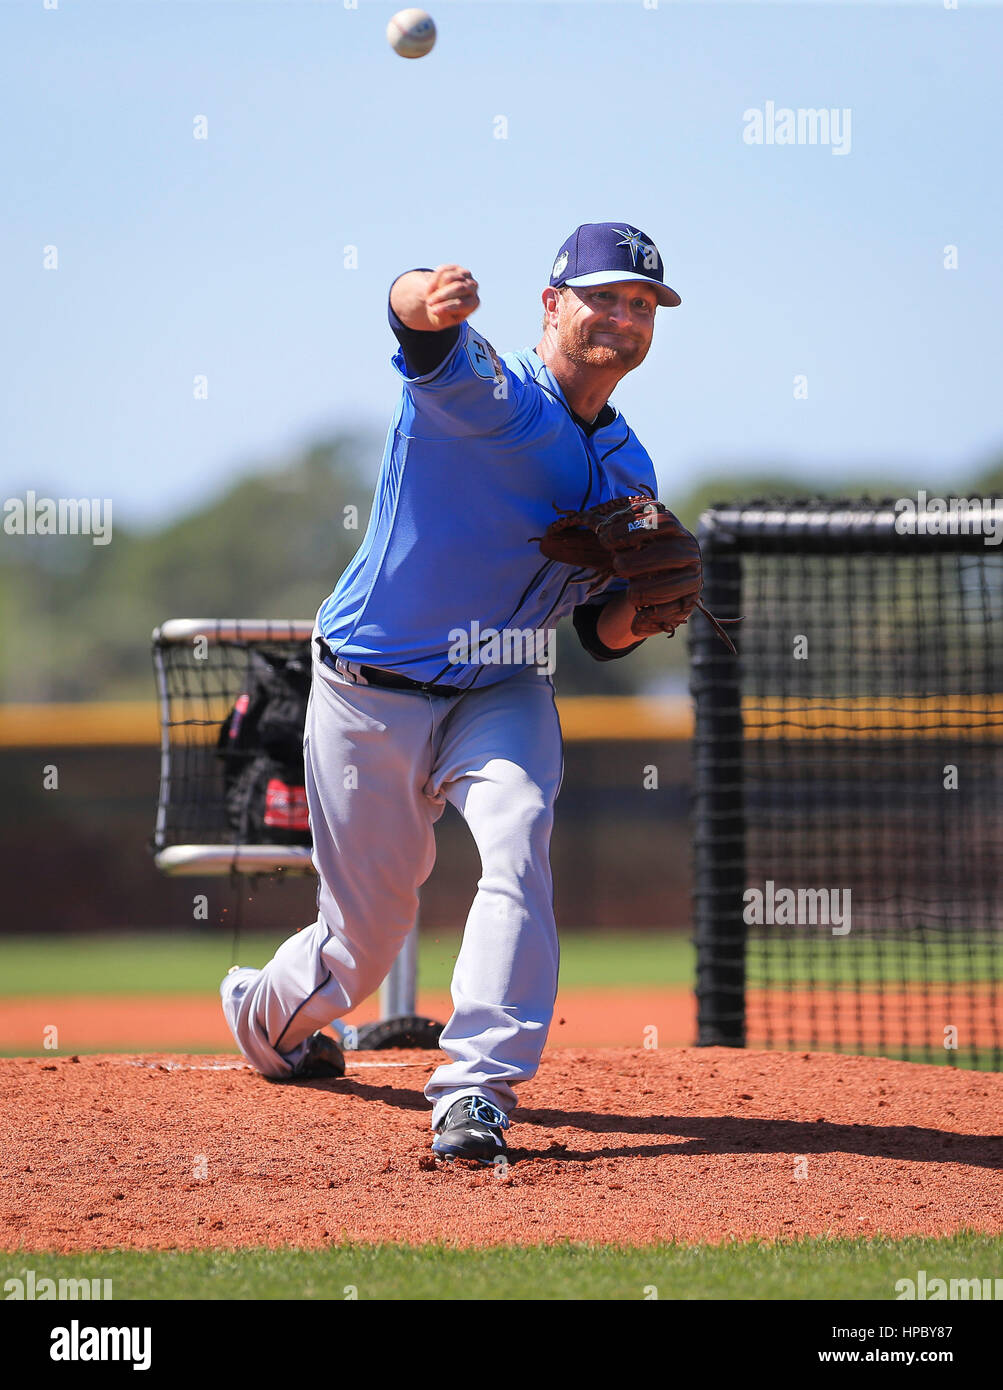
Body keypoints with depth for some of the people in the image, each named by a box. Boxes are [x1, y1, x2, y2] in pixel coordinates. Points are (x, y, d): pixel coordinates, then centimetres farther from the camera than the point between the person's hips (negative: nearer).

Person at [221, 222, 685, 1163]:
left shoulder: (629, 470, 6)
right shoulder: (489, 393, -16)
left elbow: (604, 635, 12)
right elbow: (431, 343, -41)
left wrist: (648, 599, -12)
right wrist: (426, 302, -67)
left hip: (502, 696, 4)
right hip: (371, 696, -4)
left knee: (518, 838, -28)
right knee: (363, 943, 6)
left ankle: (476, 1091, -29)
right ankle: (266, 1014, 43)